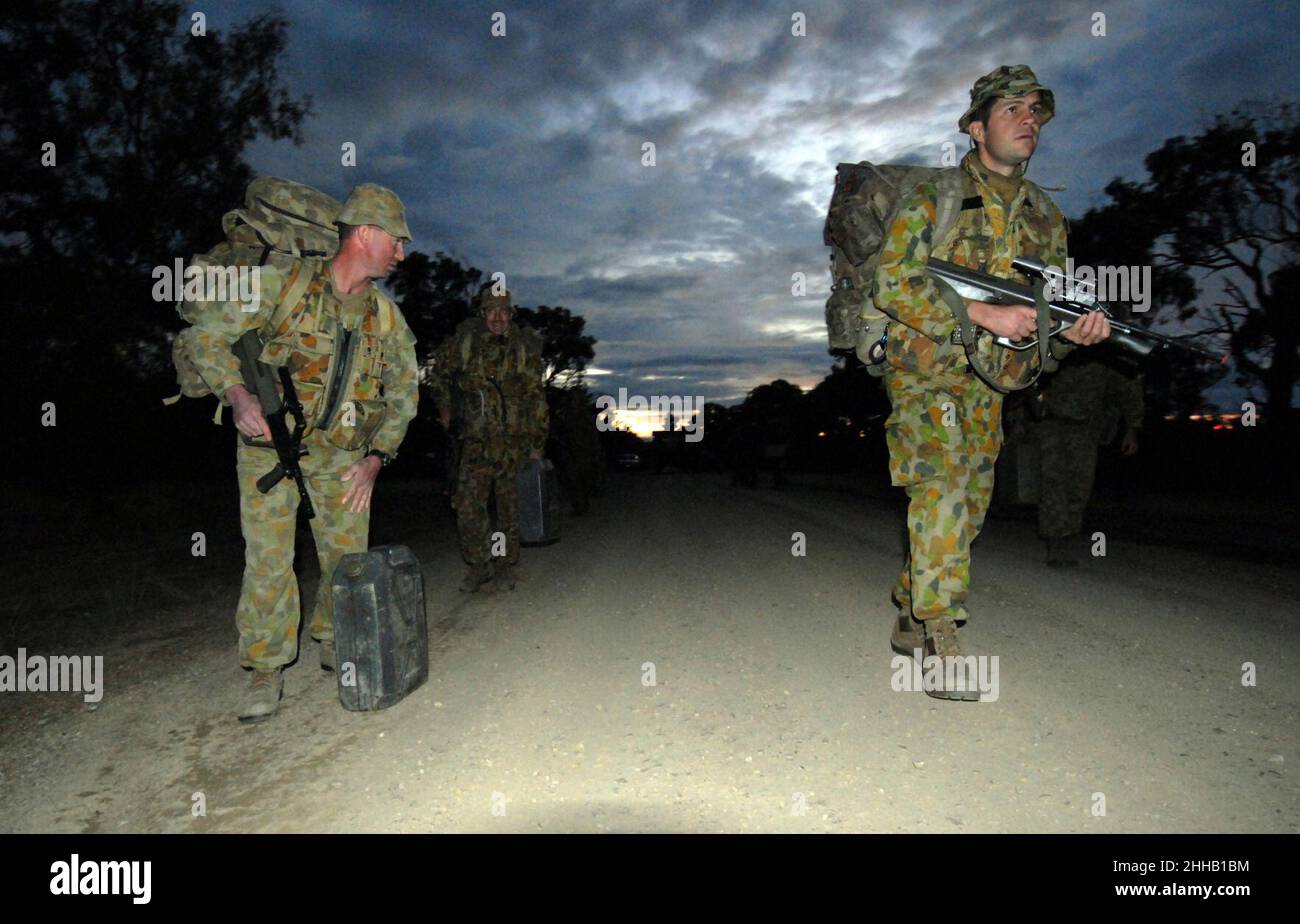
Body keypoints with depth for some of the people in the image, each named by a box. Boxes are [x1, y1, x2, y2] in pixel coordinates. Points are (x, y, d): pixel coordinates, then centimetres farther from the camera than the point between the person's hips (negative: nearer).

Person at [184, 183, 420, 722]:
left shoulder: (386, 316, 3)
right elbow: (208, 334, -7)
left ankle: (334, 642, 28)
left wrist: (375, 458, -2)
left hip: (342, 454, 4)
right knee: (268, 556, -6)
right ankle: (266, 671, 8)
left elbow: (404, 391, 8)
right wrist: (238, 394, -24)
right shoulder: (283, 282, -8)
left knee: (348, 552, 5)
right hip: (269, 443, -3)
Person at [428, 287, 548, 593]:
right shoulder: (463, 343, 0)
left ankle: (505, 565, 20)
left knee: (507, 505, 7)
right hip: (476, 440, 1)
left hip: (515, 440, 0)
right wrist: (444, 406, 18)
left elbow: (537, 398, 4)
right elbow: (439, 372, 20)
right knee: (468, 503, -5)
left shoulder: (525, 349, 0)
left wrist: (538, 442, 3)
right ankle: (480, 565, 10)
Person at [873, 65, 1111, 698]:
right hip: (925, 373, -6)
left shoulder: (1045, 216, 14)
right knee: (943, 488, -22)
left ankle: (909, 621, 22)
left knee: (965, 508, 8)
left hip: (989, 386, 6)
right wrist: (985, 314, -20)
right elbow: (892, 286, -14)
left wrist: (1074, 329, -7)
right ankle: (941, 638, -17)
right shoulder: (933, 196, -4)